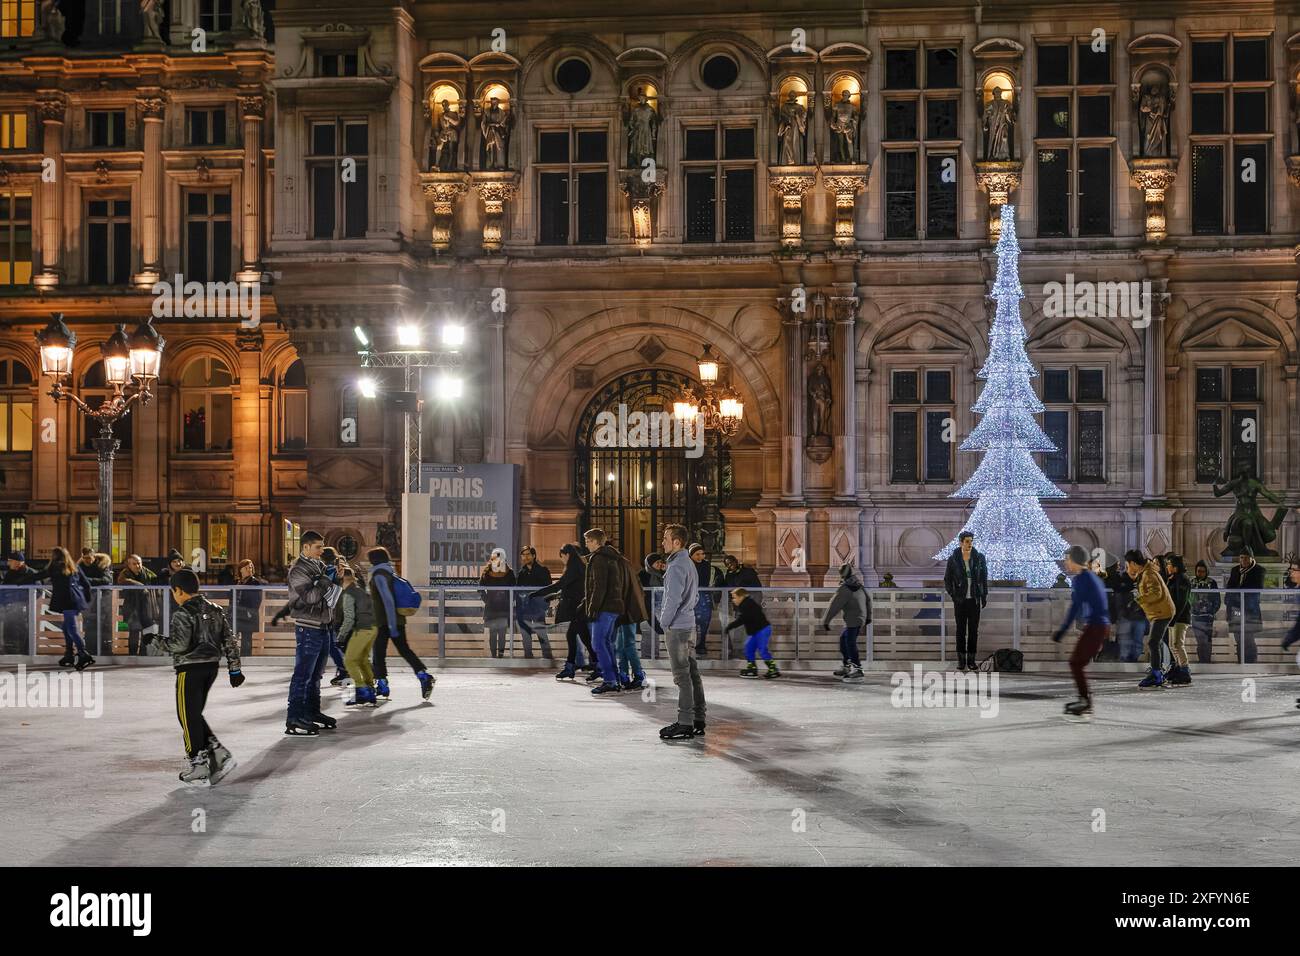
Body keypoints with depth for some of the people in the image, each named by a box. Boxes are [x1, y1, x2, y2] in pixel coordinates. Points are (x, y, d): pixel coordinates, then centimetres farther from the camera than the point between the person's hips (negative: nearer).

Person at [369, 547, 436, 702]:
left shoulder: (379, 575, -12)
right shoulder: (391, 573, 14)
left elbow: (388, 600, -21)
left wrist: (392, 625, -23)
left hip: (384, 622, -8)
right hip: (399, 619, 8)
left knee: (378, 653, 1)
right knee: (404, 649, 10)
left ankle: (382, 686, 2)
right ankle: (424, 675, -5)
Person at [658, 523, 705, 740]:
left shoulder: (676, 566, -16)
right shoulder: (690, 564, 15)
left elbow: (674, 599, -21)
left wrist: (664, 622, -11)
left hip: (676, 627, -10)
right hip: (688, 624, 10)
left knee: (682, 676, -8)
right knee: (692, 673, 11)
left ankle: (685, 723, -7)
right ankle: (699, 720, 15)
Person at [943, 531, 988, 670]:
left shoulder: (979, 558, 0)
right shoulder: (953, 559, -3)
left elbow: (984, 578, 8)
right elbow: (947, 579, 4)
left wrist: (984, 596, 4)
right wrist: (952, 595, -5)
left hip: (974, 600, 1)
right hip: (960, 600, -1)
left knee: (974, 630, 2)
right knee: (961, 630, 1)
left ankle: (971, 660, 8)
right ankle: (961, 660, 6)